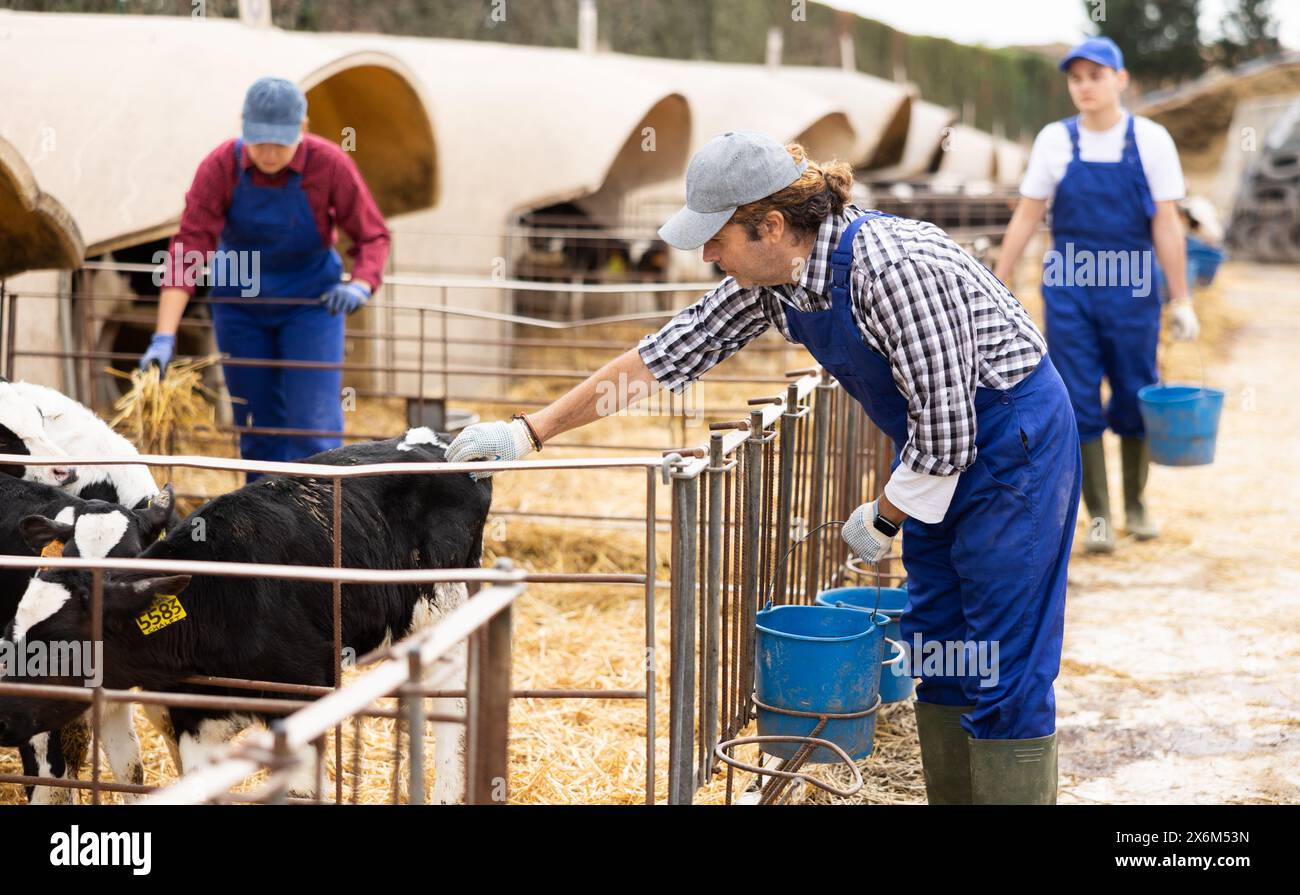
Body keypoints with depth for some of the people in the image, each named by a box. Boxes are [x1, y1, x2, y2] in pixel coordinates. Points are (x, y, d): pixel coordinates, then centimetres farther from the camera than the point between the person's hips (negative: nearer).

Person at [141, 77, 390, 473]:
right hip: (240, 304, 2)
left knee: (313, 427, -9)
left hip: (311, 303, -1)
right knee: (257, 428, 8)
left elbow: (372, 235, -8)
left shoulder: (330, 165, -20)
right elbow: (188, 248, -25)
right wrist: (165, 337, -33)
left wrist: (360, 285, -29)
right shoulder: (220, 167, -19)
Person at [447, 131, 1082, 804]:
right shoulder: (773, 281, -5)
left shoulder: (889, 268, -31)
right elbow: (667, 354, 2)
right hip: (942, 445, 9)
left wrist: (882, 520, -10)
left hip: (1010, 438, -9)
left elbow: (943, 427, -25)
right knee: (935, 648, 12)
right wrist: (532, 431, 1)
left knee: (1004, 670, -6)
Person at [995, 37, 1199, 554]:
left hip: (1132, 288, -1)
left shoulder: (1151, 141, -2)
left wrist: (1181, 300, -4)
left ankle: (1135, 504, 25)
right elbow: (1025, 219, 5)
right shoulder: (1055, 141, 1)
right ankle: (1098, 516, 7)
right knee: (1079, 404, -1)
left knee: (1134, 400, 6)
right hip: (1069, 289, 1)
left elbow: (1166, 225, -2)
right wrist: (995, 288, 3)